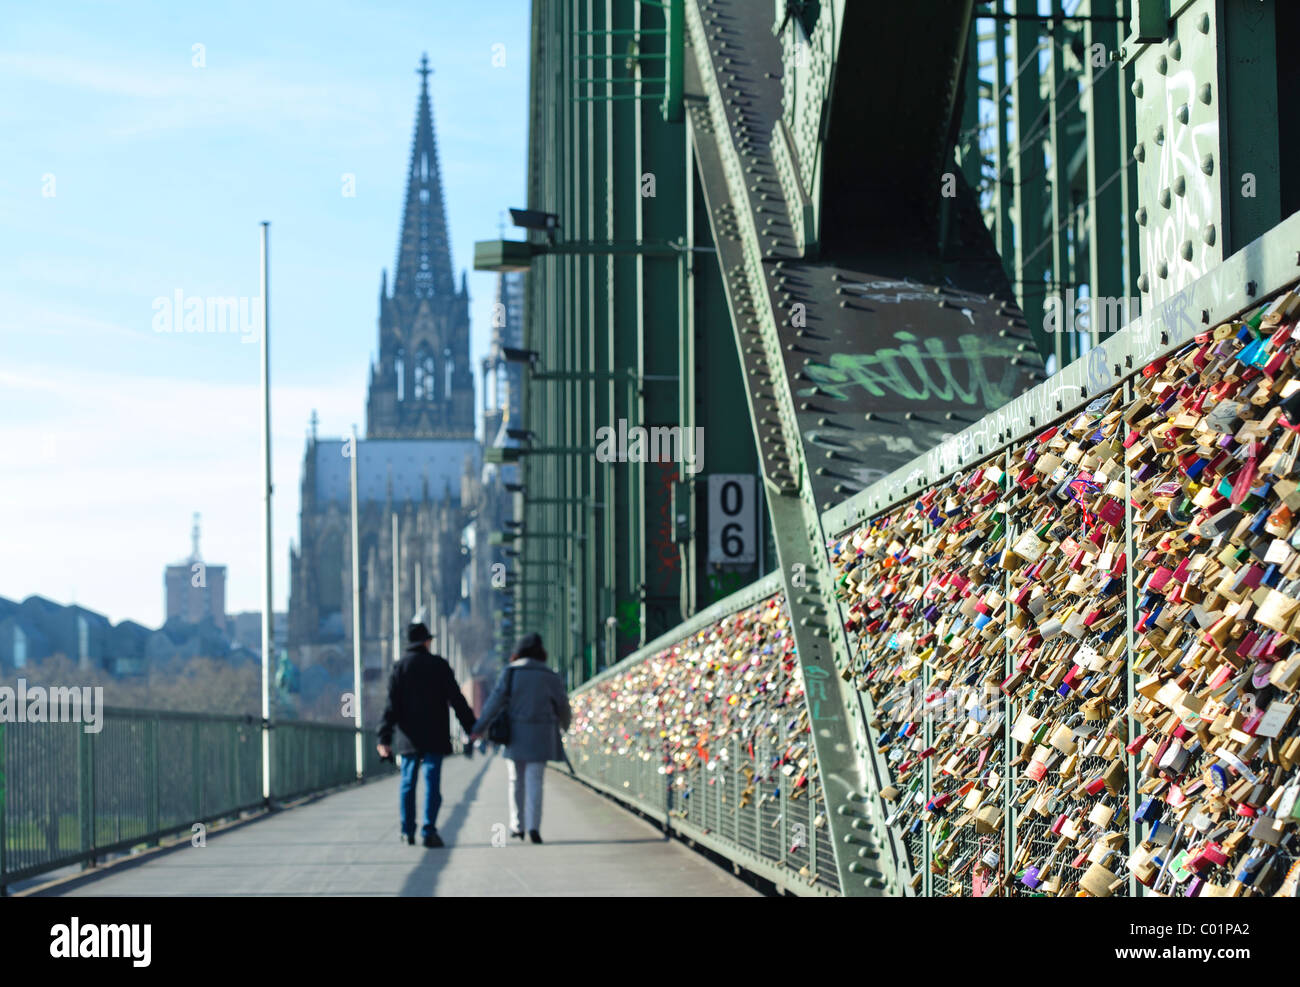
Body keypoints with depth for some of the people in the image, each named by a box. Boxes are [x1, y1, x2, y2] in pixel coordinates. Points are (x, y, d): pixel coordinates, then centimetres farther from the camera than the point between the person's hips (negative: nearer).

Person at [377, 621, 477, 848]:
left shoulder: (400, 667, 0)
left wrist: (384, 739, -5)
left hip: (408, 737, 2)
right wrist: (471, 727, 2)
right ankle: (429, 831, -12)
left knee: (408, 783, 12)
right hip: (434, 736, -2)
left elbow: (392, 706, -5)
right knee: (432, 783, -3)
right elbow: (456, 699, -3)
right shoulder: (439, 665, -2)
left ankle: (408, 832, 17)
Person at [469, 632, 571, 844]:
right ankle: (533, 825, -17)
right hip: (540, 736, 0)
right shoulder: (550, 677, 0)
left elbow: (495, 701, -9)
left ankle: (517, 826, 15)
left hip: (514, 734, 0)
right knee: (534, 780, -2)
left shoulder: (510, 672, -3)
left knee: (516, 781, 13)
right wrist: (564, 723, 29)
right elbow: (562, 706, 8)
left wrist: (479, 727, -7)